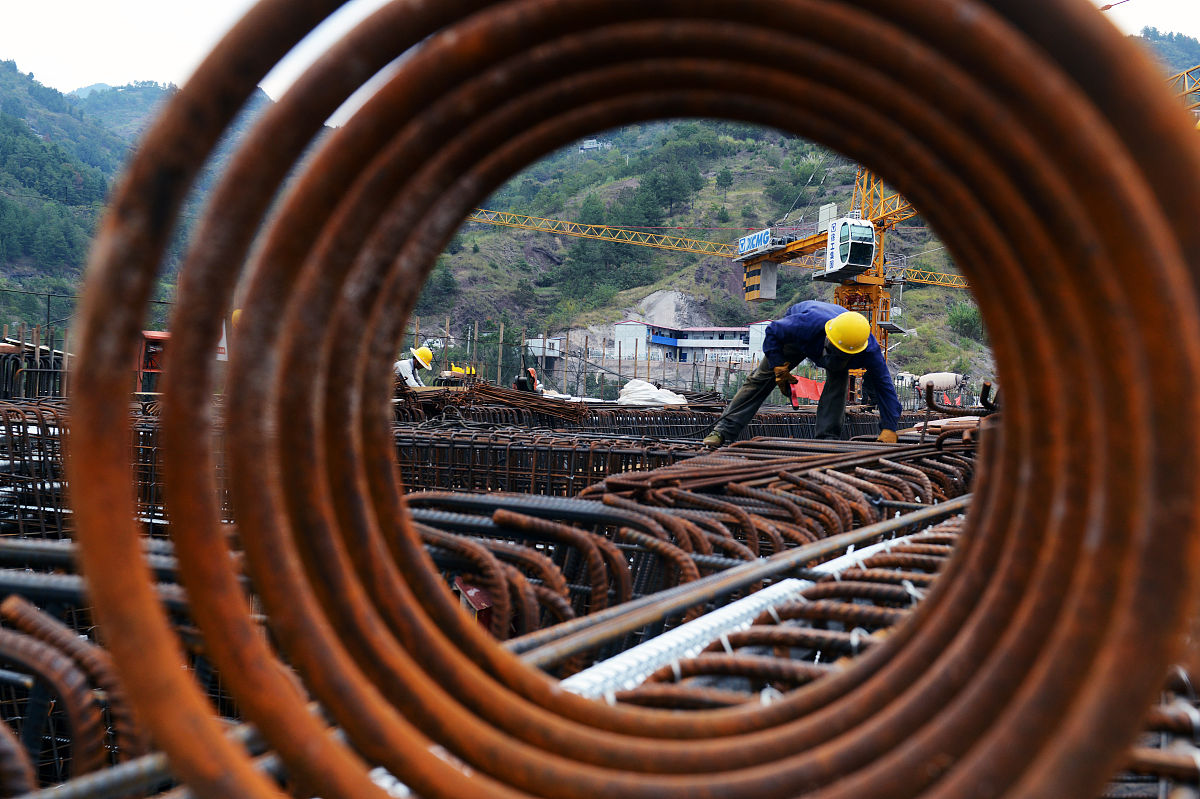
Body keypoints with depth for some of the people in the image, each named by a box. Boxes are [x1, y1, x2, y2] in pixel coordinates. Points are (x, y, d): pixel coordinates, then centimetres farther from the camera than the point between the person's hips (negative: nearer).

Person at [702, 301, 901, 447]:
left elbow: (884, 386, -31)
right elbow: (772, 332, -27)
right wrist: (778, 366, -29)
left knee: (838, 382, -27)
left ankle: (827, 439, -20)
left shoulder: (870, 350, -40)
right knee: (761, 379, -8)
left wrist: (888, 427, -35)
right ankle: (722, 431, -8)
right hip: (794, 339, -1)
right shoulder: (807, 323, -47)